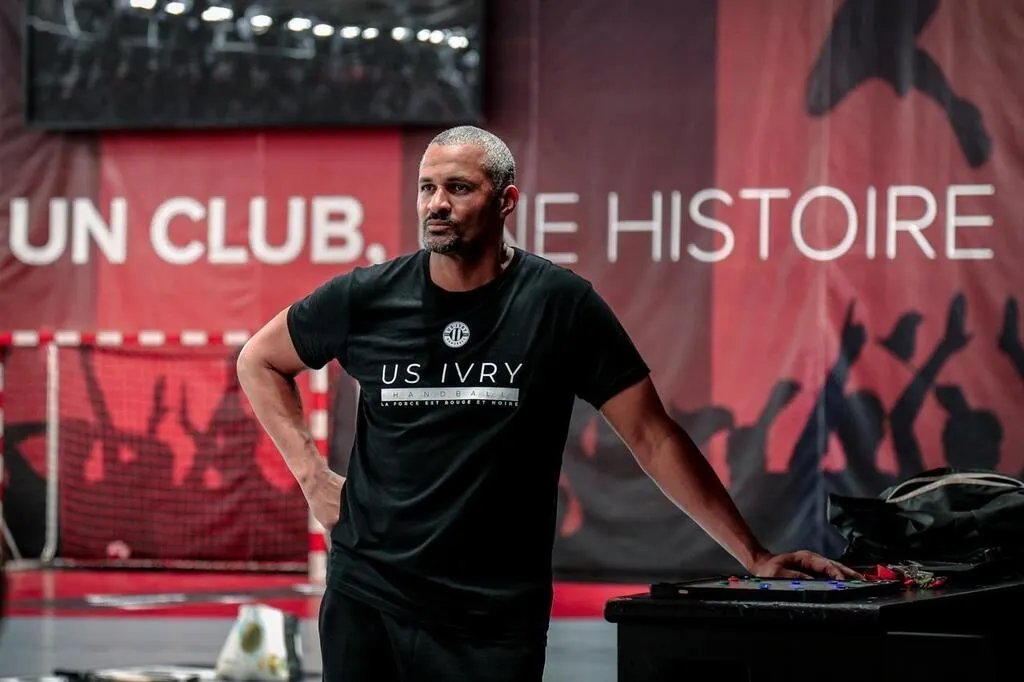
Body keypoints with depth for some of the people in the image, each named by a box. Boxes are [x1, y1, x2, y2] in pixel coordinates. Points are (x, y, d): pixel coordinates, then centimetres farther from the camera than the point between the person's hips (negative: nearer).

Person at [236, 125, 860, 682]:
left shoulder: (561, 305, -4)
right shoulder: (367, 298, 0)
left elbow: (653, 437, -2)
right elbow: (259, 361, 17)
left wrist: (755, 556, -5)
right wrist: (312, 475, 5)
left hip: (495, 617, -2)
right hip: (366, 598, 2)